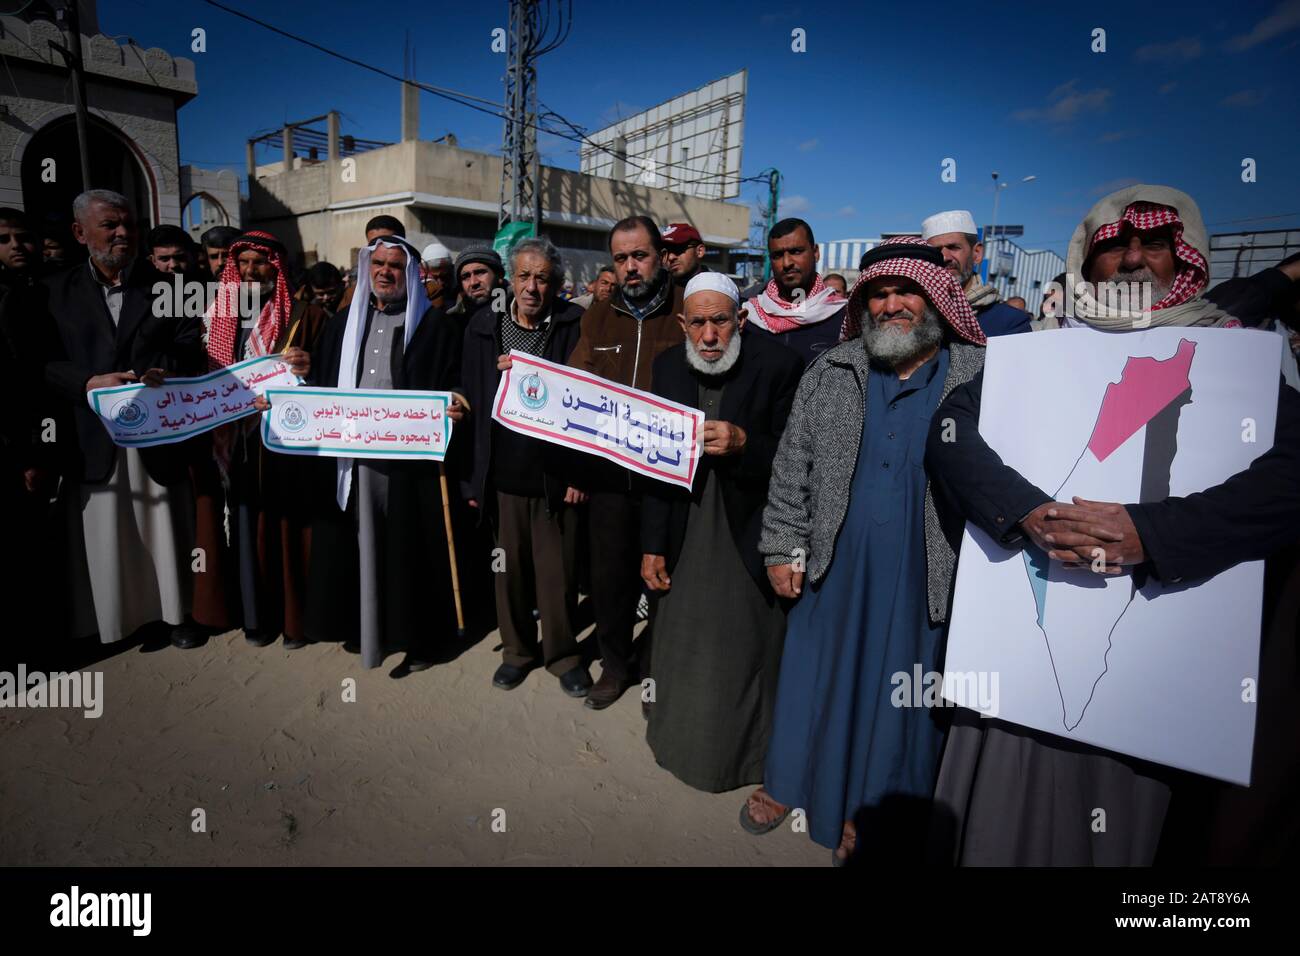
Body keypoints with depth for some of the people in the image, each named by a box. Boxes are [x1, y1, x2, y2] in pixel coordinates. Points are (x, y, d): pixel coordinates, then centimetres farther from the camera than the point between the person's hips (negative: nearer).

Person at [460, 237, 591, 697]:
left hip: (555, 473, -2)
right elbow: (473, 402, 6)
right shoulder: (484, 325, 5)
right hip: (502, 473, 3)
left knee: (558, 571, 6)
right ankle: (518, 649, 33)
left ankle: (562, 654, 27)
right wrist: (471, 476, 4)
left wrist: (581, 473, -9)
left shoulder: (574, 326, -3)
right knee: (510, 568, 13)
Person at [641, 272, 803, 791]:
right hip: (686, 538, 4)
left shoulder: (778, 365, -11)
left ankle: (747, 752, 35)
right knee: (680, 641, 17)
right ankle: (681, 738, 42)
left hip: (749, 536, -3)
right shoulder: (668, 366, 1)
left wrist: (744, 444, -29)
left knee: (747, 647, 9)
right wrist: (652, 545, 3)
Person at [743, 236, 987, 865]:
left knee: (899, 697, 12)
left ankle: (871, 815, 36)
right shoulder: (830, 374, 4)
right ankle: (787, 783, 39)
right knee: (815, 678, 15)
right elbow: (791, 466, 4)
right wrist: (783, 548, 1)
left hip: (927, 580, -1)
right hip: (835, 568, 2)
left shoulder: (983, 377, -3)